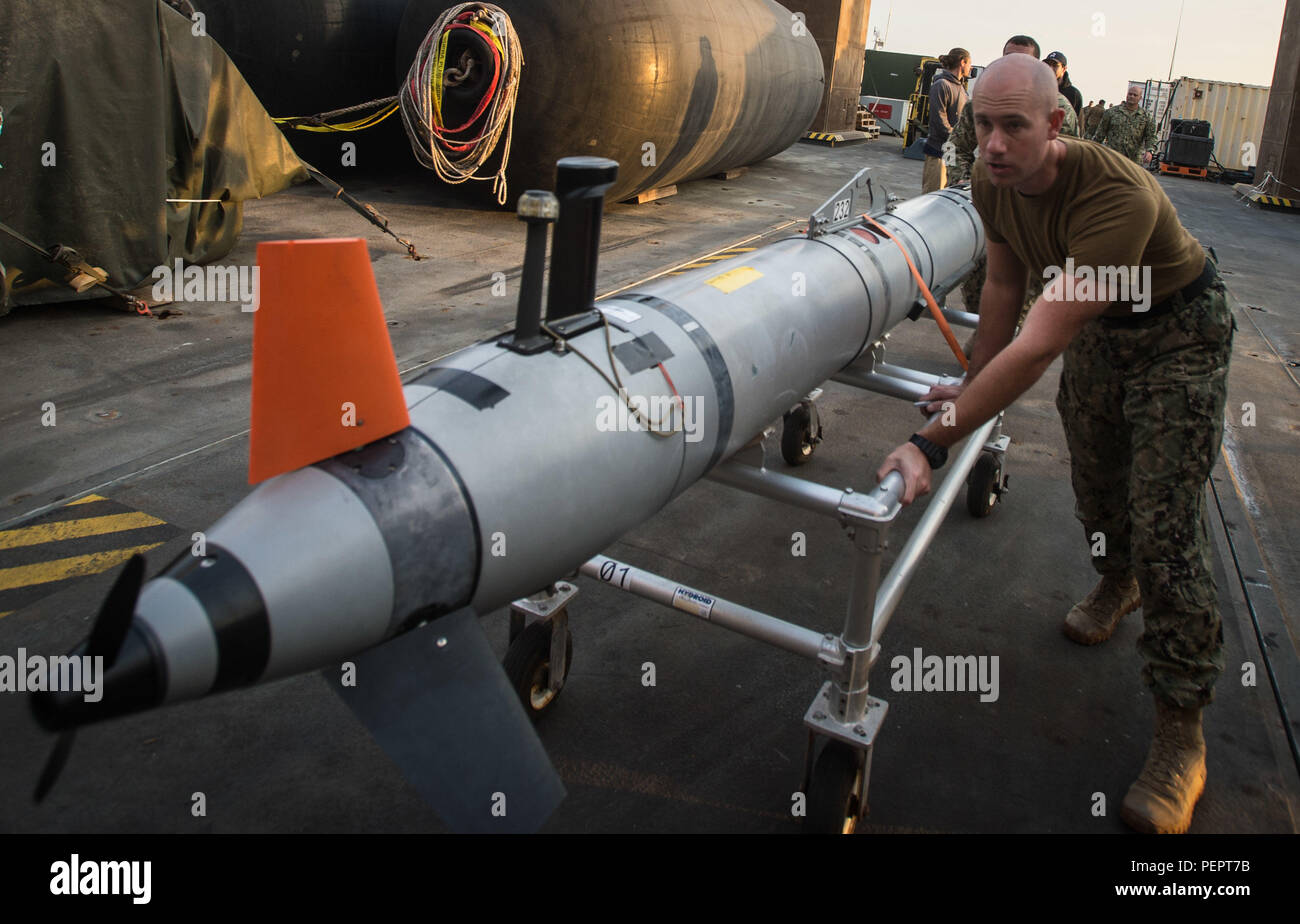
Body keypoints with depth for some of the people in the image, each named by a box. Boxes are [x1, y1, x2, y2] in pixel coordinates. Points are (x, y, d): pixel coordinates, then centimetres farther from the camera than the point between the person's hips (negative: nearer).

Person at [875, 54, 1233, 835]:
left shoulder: (1117, 196, -41)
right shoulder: (992, 181, -17)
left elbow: (1038, 346, -45)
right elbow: (1006, 285, 2)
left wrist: (934, 444, -45)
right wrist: (973, 386, 8)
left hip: (1178, 331, -6)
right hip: (1099, 325, 7)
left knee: (1165, 527, -11)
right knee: (1095, 485, 18)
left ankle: (1182, 735, -1)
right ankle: (1117, 585, 53)